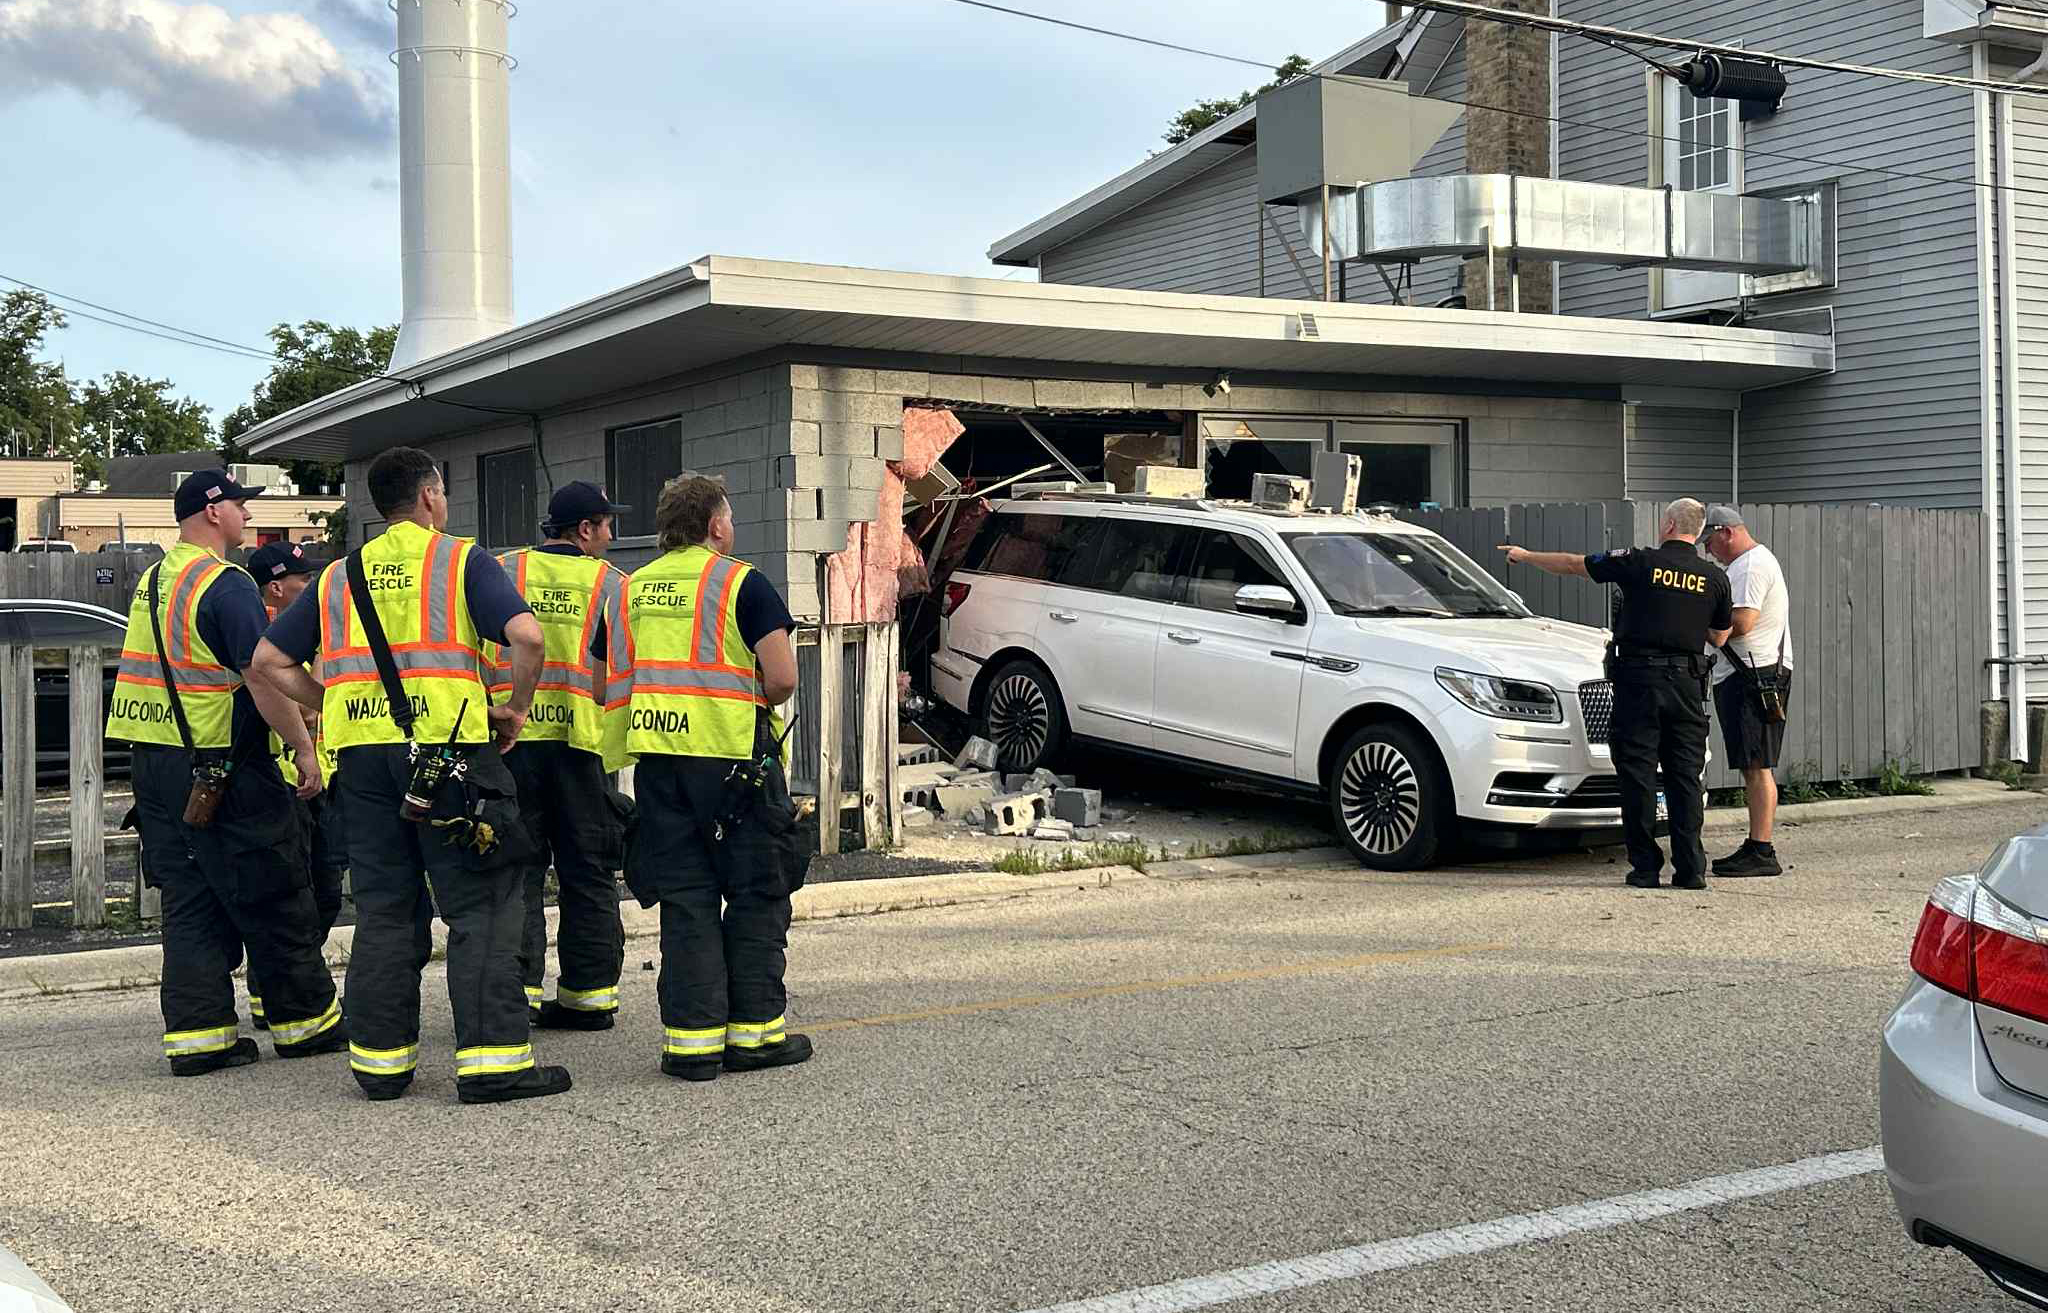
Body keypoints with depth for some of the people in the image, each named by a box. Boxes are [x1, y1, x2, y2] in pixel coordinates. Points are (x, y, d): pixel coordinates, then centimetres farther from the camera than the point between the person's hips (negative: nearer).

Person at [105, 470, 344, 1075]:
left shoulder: (152, 579, 14)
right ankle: (305, 1020, 14)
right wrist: (302, 747, -14)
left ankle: (197, 1033, 10)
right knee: (273, 900, 4)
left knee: (189, 900, 11)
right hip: (219, 765, -8)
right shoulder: (226, 584, -14)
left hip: (153, 763, 9)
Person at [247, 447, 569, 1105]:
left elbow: (269, 662, 15)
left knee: (384, 908, 11)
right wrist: (515, 708, 0)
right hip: (448, 746, -5)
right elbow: (527, 635, -13)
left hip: (363, 753, 5)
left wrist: (335, 705, 19)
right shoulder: (461, 560, 3)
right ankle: (492, 1058, -5)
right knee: (480, 907, -1)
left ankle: (380, 1058, 14)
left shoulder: (339, 576, 18)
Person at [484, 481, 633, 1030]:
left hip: (511, 740, 1)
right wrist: (611, 748, 7)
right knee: (588, 874, 8)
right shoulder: (610, 584, 3)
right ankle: (589, 994, 11)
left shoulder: (500, 573, 5)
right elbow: (620, 673, -1)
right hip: (582, 745, 0)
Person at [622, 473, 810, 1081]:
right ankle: (754, 1030, 9)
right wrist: (757, 702, 9)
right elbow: (782, 677, -11)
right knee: (756, 896, 7)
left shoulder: (633, 587, 13)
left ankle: (693, 1037, 8)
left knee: (685, 899, 9)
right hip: (730, 754, -5)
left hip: (657, 756, 5)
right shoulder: (741, 581, -4)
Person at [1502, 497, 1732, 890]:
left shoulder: (1640, 563, -3)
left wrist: (1525, 555, 20)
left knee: (1638, 773, 2)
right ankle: (1690, 869, 3)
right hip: (1687, 682, 3)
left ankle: (1645, 868, 2)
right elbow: (1719, 637, 14)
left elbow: (1572, 564, 6)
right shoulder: (1714, 577, 4)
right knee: (1685, 777, 7)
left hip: (1638, 677, -3)